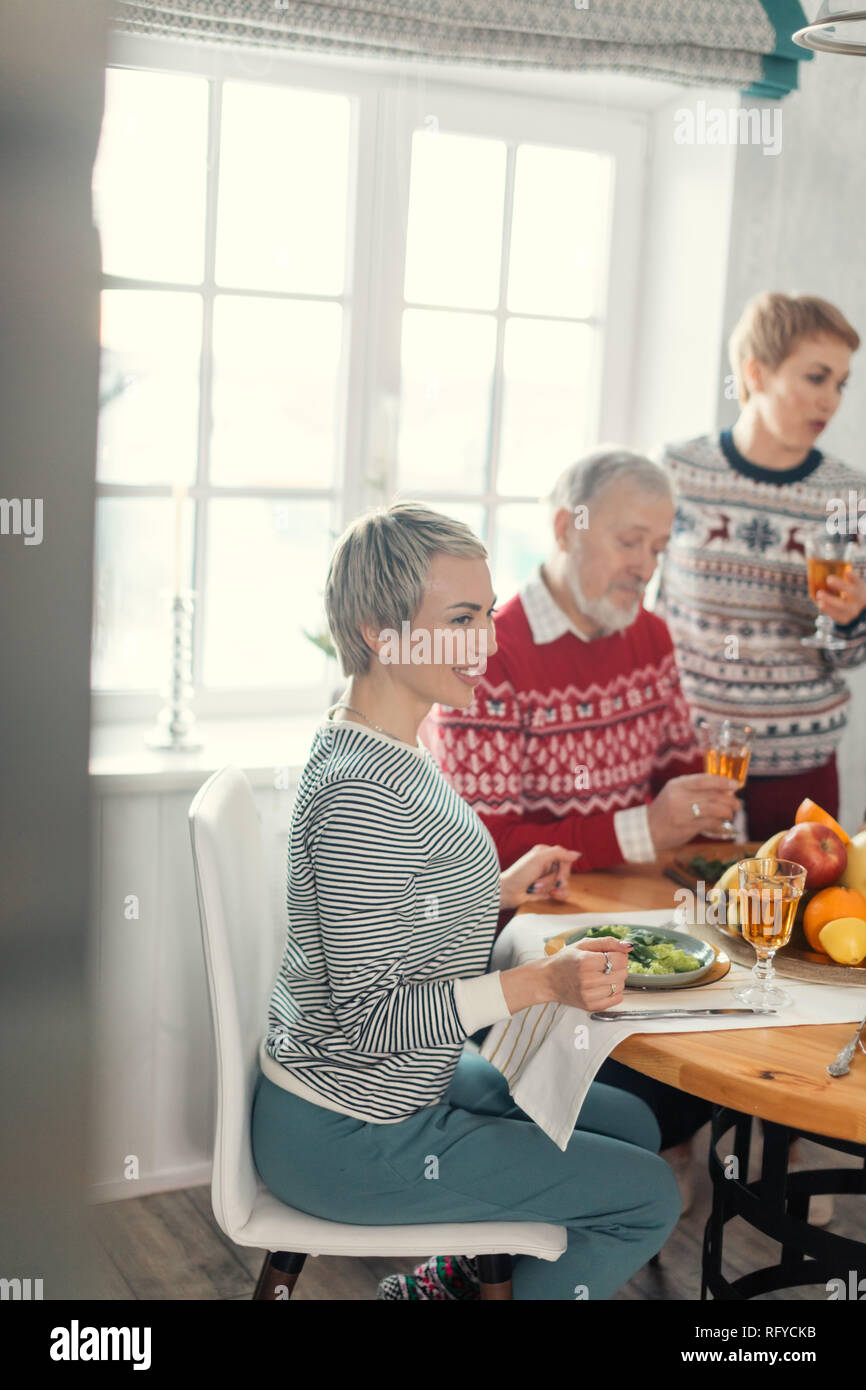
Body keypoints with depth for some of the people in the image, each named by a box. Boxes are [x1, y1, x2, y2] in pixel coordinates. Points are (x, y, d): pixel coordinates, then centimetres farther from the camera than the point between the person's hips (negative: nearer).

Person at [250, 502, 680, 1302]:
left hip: (408, 1086, 10)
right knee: (651, 1197, 1)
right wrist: (543, 982, -31)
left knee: (635, 1128, 20)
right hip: (347, 1139, -10)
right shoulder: (363, 795, -29)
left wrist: (500, 890, 14)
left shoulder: (383, 750, 4)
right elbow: (369, 1018, -28)